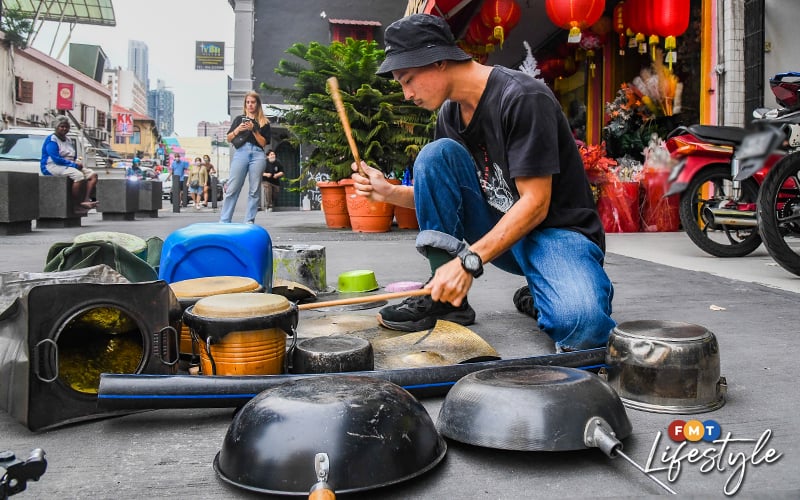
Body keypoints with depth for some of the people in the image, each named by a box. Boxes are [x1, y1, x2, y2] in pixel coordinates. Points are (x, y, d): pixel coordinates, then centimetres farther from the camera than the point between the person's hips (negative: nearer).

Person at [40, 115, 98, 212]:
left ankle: (86, 200, -27)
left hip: (70, 166, 9)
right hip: (52, 166, -9)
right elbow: (56, 159, -18)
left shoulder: (68, 140, 20)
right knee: (79, 175, -34)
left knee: (93, 175, -10)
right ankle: (76, 204, -29)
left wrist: (77, 162, -3)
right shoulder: (51, 139, -6)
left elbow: (73, 157, 22)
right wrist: (74, 164, -19)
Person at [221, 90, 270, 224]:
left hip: (257, 154, 0)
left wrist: (254, 130, -7)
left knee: (254, 190, -2)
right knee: (232, 188, -7)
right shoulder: (239, 119, 17)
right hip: (240, 152, 0)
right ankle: (224, 221, -6)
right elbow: (229, 139, 16)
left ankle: (249, 221, 2)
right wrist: (238, 129, -2)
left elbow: (263, 143, 4)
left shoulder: (264, 123, 13)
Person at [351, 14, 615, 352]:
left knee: (581, 325, -38)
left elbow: (535, 204, -23)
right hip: (498, 229, 7)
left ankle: (538, 297, 0)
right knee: (435, 155, -16)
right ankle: (446, 296, -10)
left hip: (556, 231, -6)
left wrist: (469, 261, -30)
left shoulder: (523, 98, -20)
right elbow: (439, 191, 12)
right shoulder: (450, 113, 4)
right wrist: (391, 193, -7)